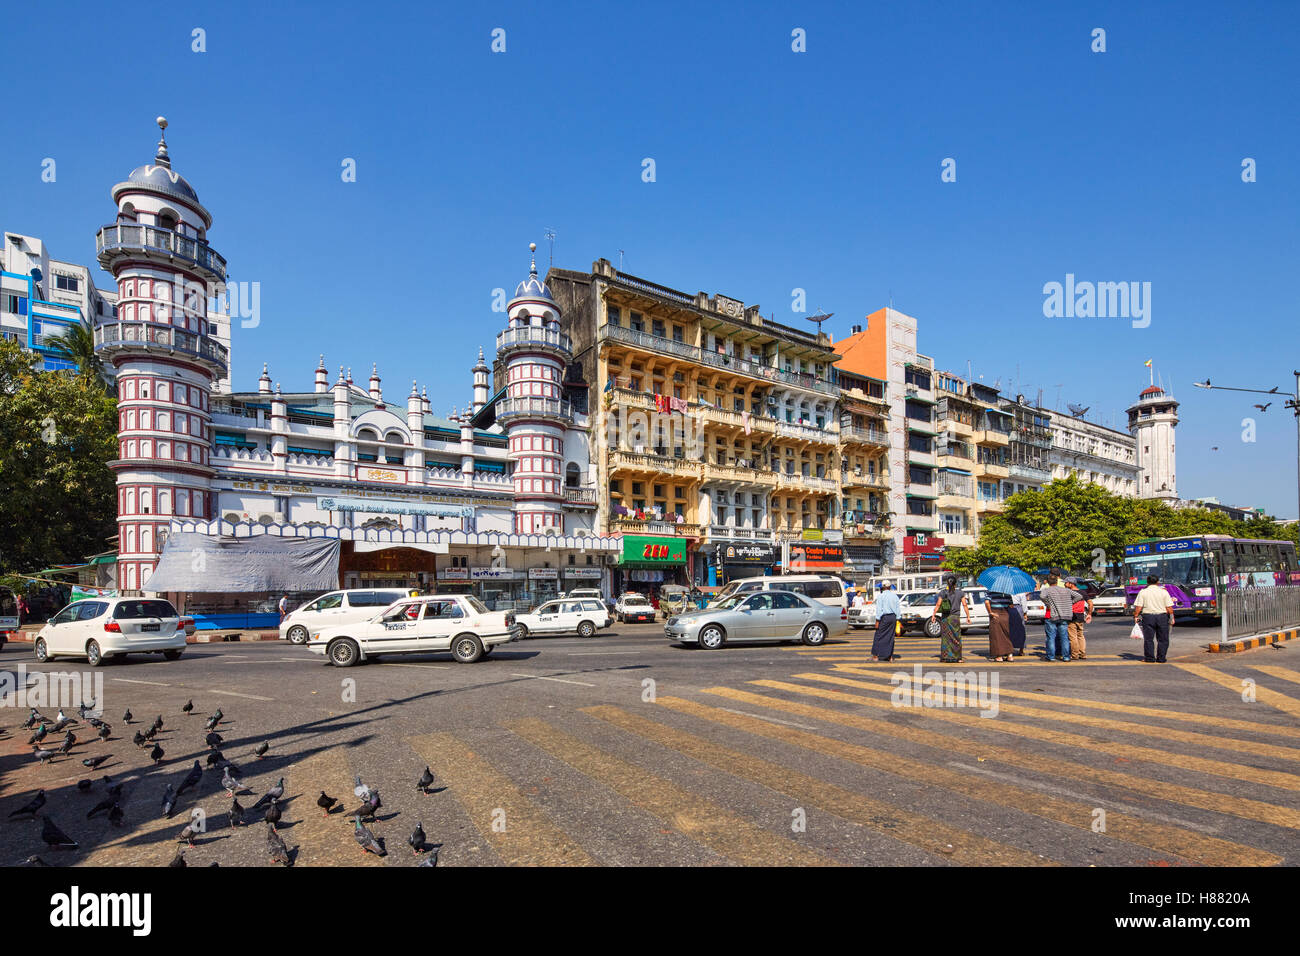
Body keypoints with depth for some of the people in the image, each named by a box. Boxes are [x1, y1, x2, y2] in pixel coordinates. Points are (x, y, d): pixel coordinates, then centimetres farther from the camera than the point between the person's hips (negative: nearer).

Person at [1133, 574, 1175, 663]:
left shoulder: (1143, 592, 0)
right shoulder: (1164, 592, 1)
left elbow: (1138, 607, -5)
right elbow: (1169, 607, -2)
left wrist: (1136, 616, 2)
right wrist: (1172, 618, 6)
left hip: (1147, 616, 0)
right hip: (1162, 616, 0)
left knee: (1148, 638, 5)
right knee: (1162, 639, 9)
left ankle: (1150, 658, 5)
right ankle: (1161, 658, 10)